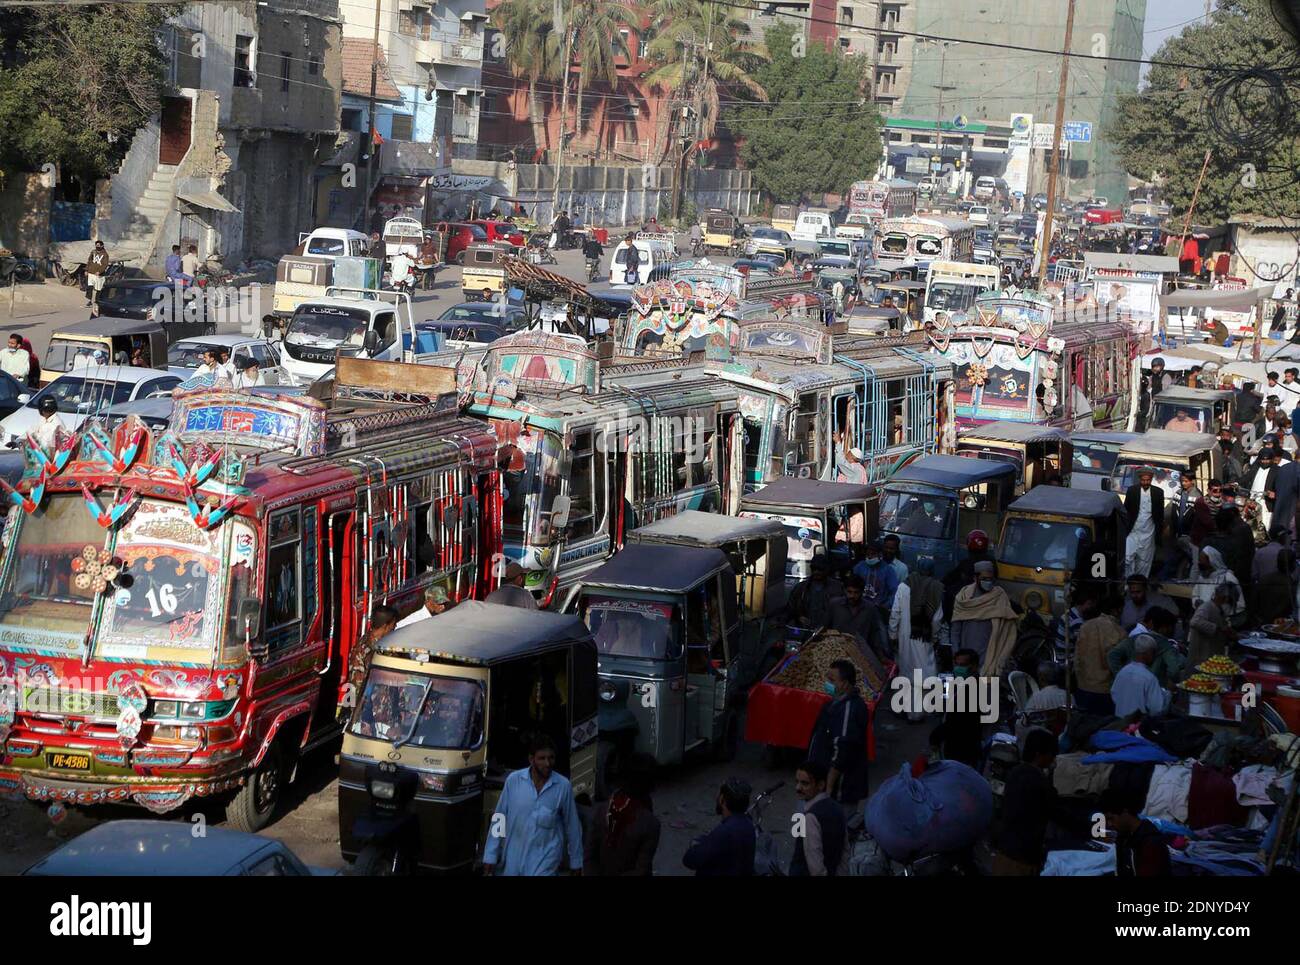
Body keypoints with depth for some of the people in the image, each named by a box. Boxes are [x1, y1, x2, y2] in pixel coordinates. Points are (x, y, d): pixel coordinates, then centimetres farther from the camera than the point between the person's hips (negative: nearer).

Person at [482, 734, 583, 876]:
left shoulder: (563, 786, -7)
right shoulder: (513, 780, -6)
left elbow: (572, 825, 2)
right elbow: (499, 820, 0)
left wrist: (576, 862, 8)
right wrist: (490, 856, 0)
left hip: (545, 860, -2)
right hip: (513, 857, 2)